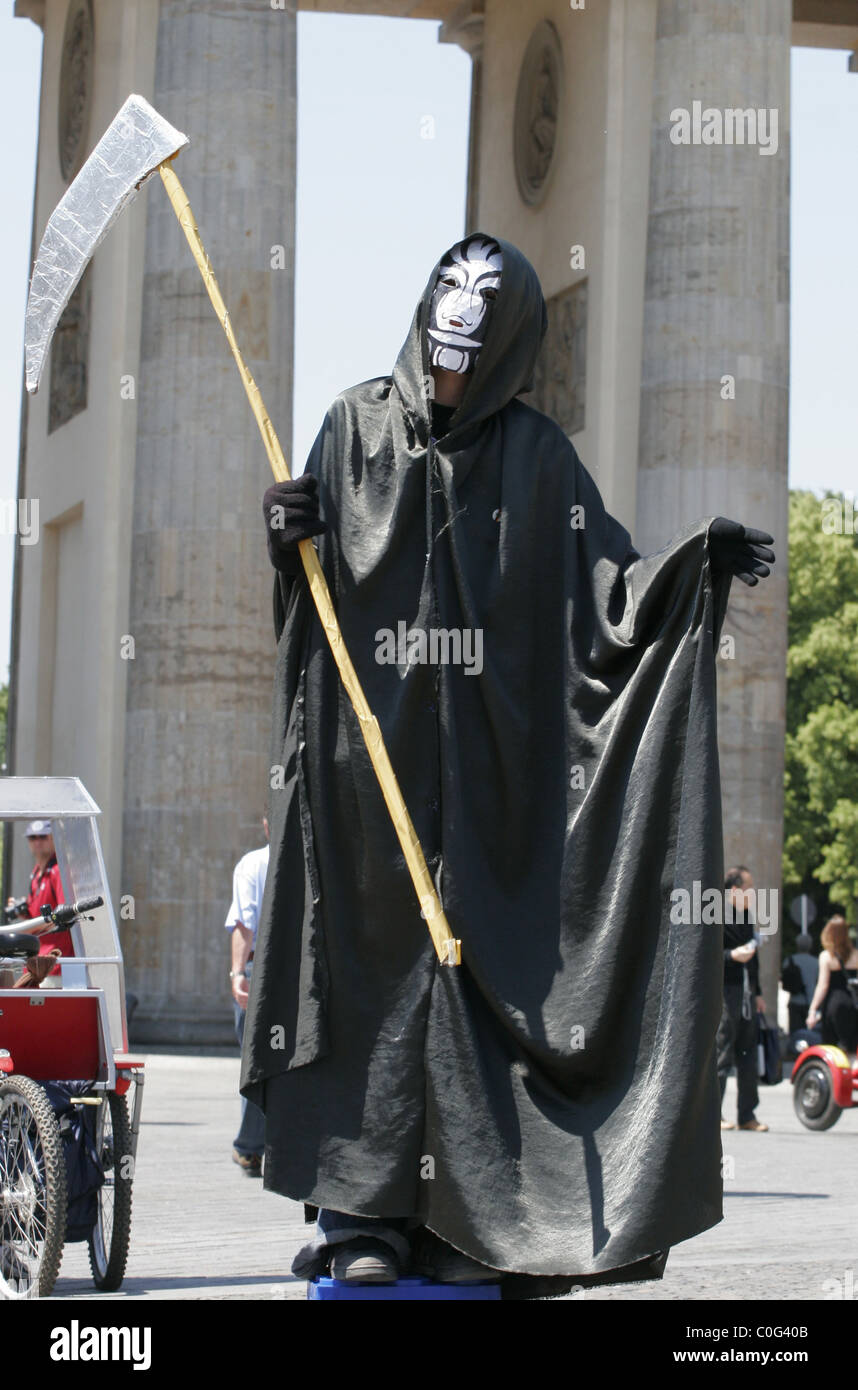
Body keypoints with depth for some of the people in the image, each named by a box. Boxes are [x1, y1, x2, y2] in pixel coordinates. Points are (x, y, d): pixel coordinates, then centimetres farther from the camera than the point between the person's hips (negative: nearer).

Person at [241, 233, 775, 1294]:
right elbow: (313, 587, 8)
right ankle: (364, 1212, -2)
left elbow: (605, 592, 3)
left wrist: (695, 561, -13)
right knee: (372, 957, -5)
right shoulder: (357, 425, 10)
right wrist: (291, 537, -13)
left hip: (486, 766, 1)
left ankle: (469, 1215, 1)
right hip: (369, 746, 0)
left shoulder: (535, 453, 10)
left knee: (478, 960, -3)